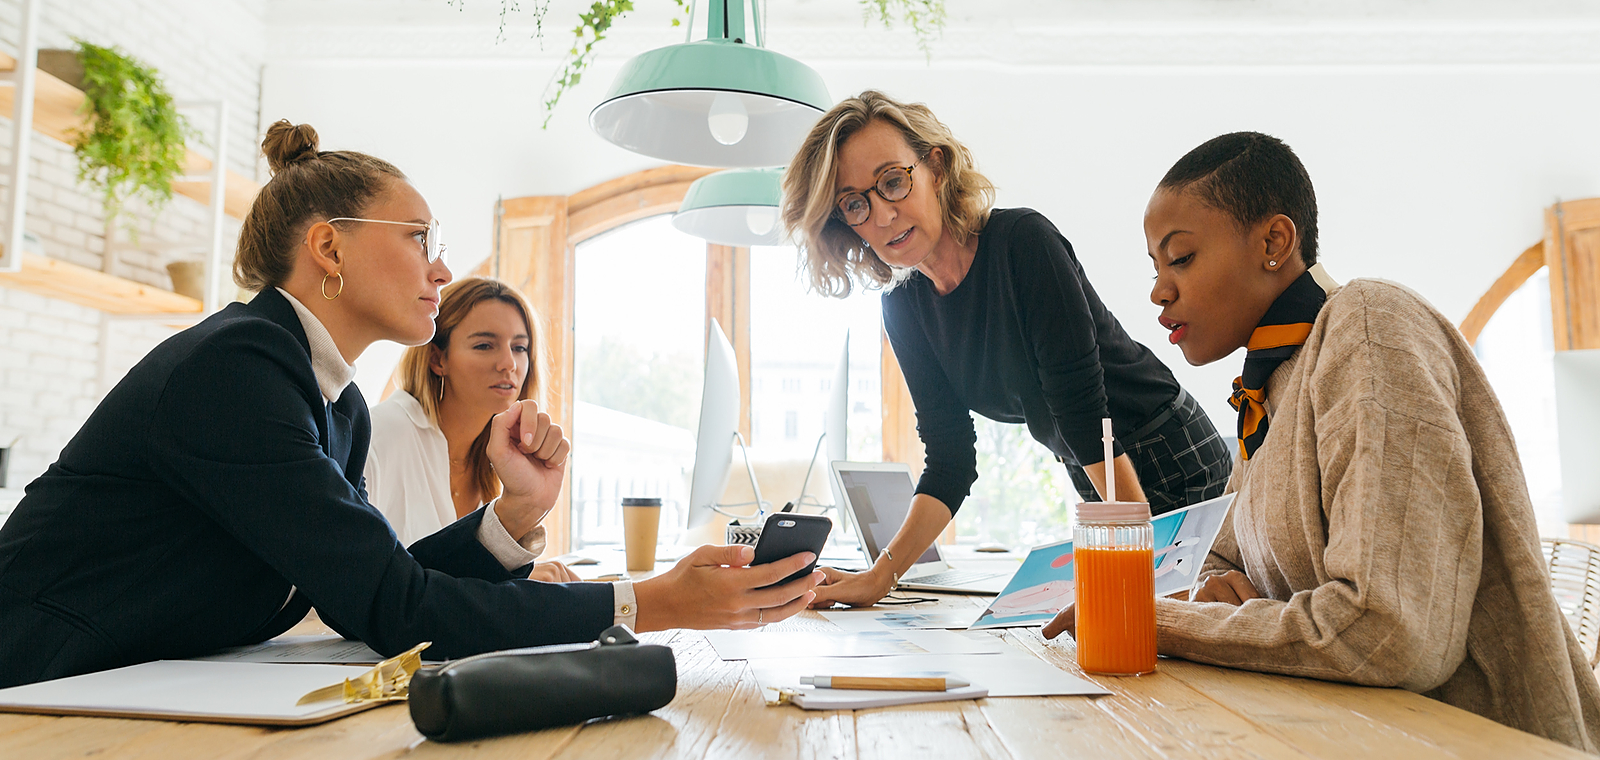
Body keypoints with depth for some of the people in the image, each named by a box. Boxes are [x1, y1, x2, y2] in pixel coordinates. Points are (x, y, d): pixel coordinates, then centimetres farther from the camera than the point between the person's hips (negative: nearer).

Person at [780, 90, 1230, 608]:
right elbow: (950, 462, -8)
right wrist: (880, 577, -17)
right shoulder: (902, 310, -5)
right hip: (1096, 485, 6)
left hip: (1173, 464, -5)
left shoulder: (1024, 241, -24)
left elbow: (1084, 413, -27)